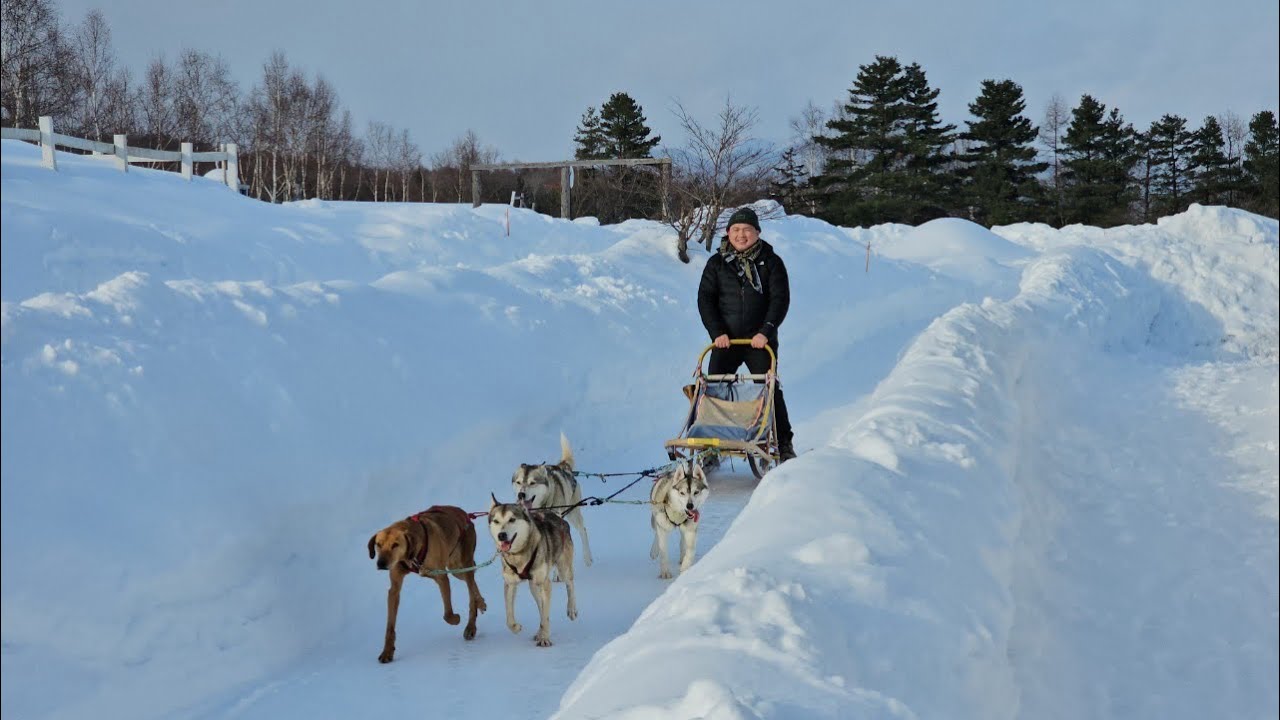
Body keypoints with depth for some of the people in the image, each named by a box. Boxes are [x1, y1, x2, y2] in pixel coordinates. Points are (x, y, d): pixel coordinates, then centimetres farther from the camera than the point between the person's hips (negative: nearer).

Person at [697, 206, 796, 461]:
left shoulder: (771, 262, 2)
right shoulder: (716, 263, 6)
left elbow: (780, 299, -3)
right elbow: (705, 299, 3)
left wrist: (766, 331, -14)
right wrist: (716, 332, -9)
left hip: (760, 341, -2)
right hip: (725, 341, 2)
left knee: (769, 390, -1)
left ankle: (784, 444, 8)